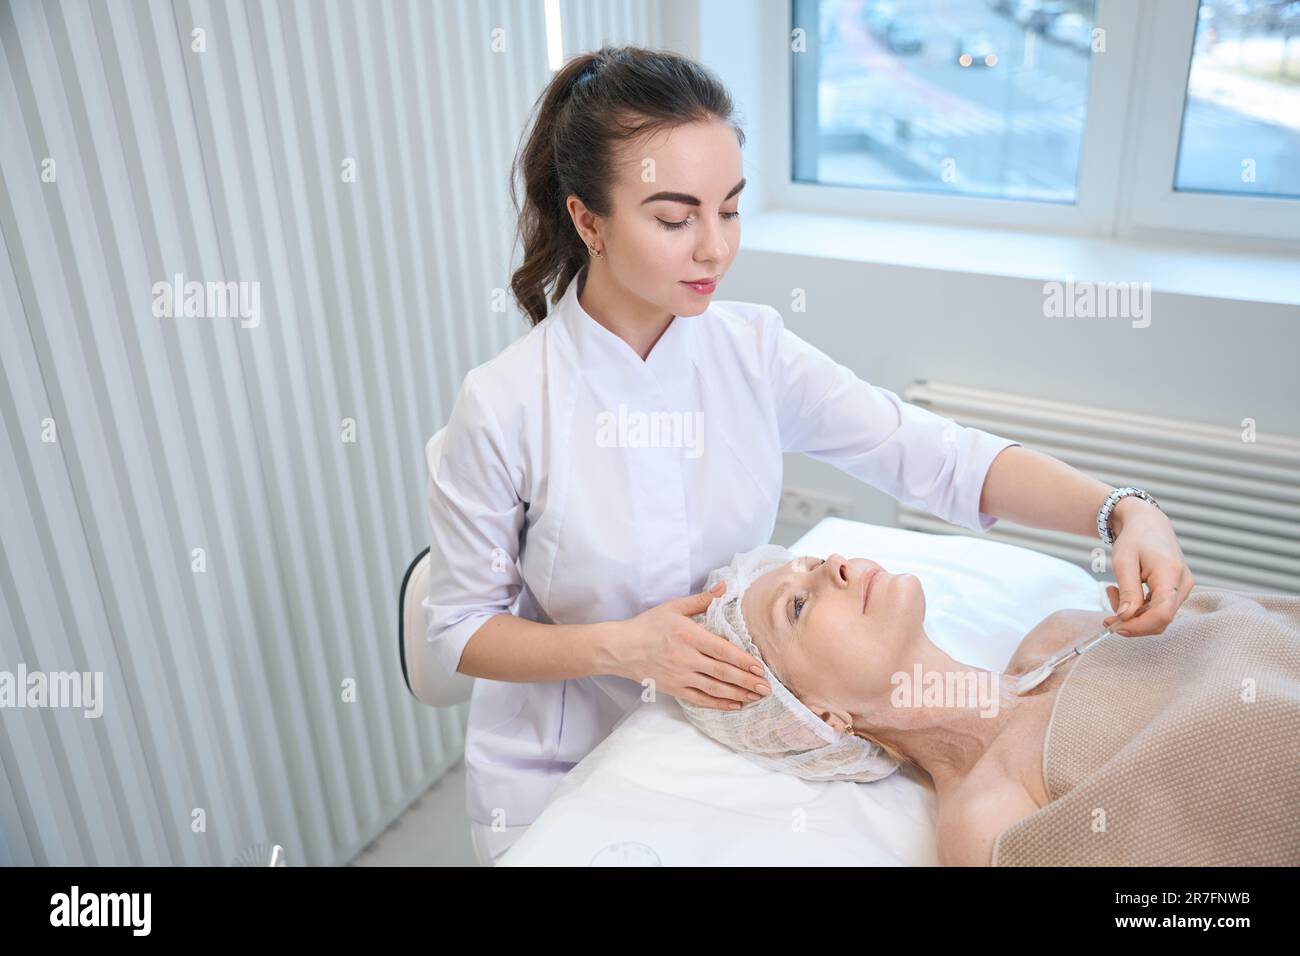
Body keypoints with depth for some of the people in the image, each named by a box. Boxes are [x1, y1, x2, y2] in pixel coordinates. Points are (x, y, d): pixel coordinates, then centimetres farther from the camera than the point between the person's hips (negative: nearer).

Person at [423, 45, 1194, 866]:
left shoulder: (754, 351, -11)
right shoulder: (504, 404, -20)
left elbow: (940, 456, -15)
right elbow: (461, 628, -12)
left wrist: (1125, 511, -28)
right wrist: (621, 647, -26)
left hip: (721, 729, 3)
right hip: (561, 774, -2)